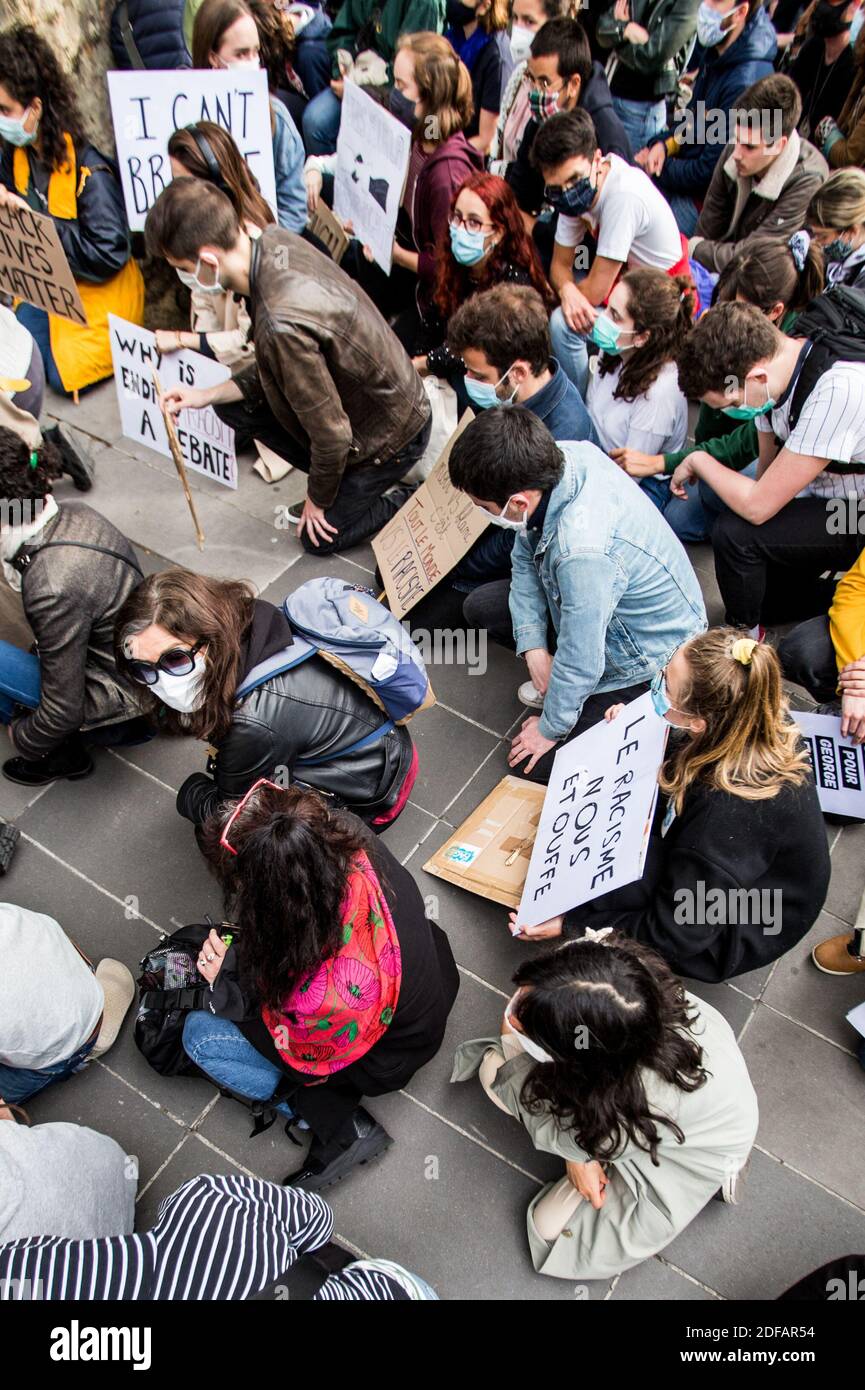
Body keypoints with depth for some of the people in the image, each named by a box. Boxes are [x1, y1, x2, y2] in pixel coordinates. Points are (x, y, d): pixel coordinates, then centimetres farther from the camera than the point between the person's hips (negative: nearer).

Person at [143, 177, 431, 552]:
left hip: (392, 434, -8)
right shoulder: (275, 241, -11)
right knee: (236, 406, 7)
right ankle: (345, 479, 16)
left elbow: (331, 434, -27)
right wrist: (208, 395, -2)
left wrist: (317, 499, -9)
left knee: (320, 535, 8)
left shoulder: (282, 323, -39)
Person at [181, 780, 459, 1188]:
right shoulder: (354, 847, -29)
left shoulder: (328, 990, -44)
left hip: (385, 1057, -6)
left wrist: (229, 979, -11)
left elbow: (300, 1051, -19)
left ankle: (342, 1126, 4)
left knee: (199, 1035, 0)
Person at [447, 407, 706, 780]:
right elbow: (525, 557, -2)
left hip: (650, 652, -8)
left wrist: (550, 728, -11)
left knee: (544, 765, -5)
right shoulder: (561, 457, -19)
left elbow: (580, 662, -29)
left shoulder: (582, 551, -43)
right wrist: (534, 647, -8)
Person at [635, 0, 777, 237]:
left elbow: (708, 172, -24)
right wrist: (664, 143, -3)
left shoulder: (745, 84, -27)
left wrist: (659, 169, -11)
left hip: (705, 199, -9)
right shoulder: (716, 53, 2)